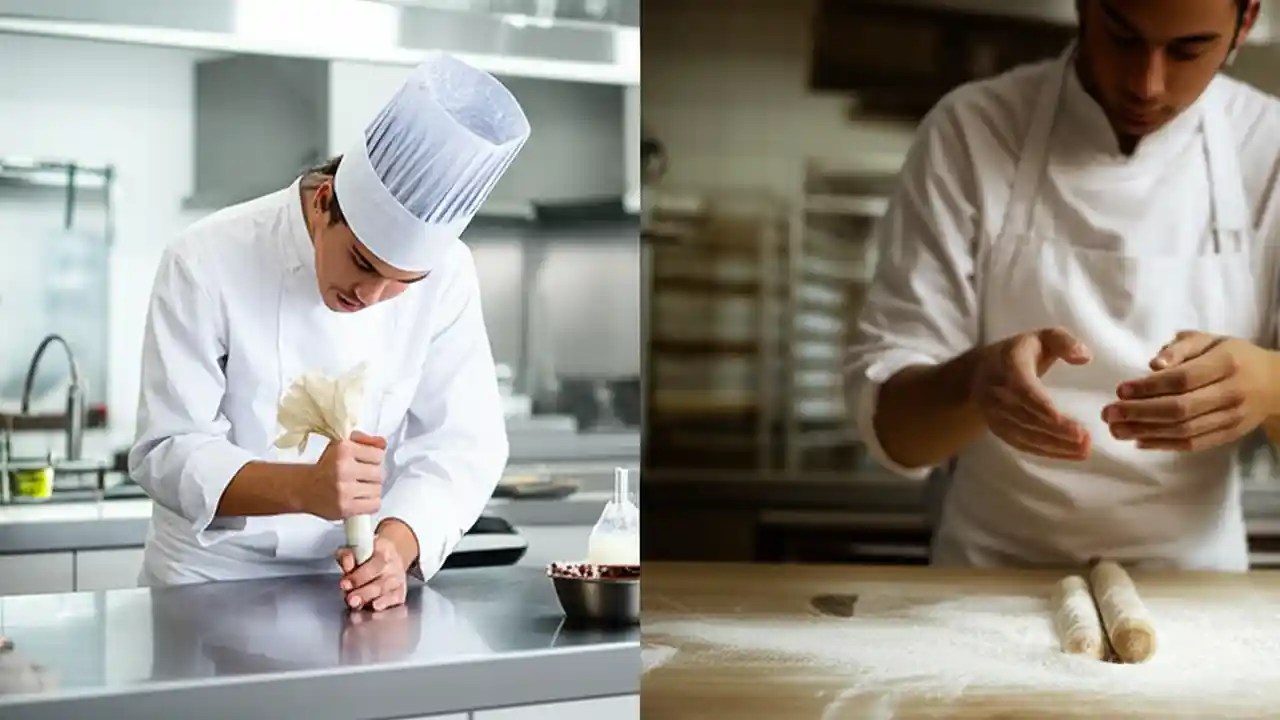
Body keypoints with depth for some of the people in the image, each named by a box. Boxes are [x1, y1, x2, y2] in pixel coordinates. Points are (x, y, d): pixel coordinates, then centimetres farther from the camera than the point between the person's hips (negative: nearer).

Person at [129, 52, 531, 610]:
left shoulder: (445, 272, -6)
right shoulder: (207, 263, -14)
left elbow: (461, 445, -5)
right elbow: (168, 453, -16)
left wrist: (396, 544, -25)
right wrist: (303, 487, -34)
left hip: (354, 585, 2)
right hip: (210, 578, -2)